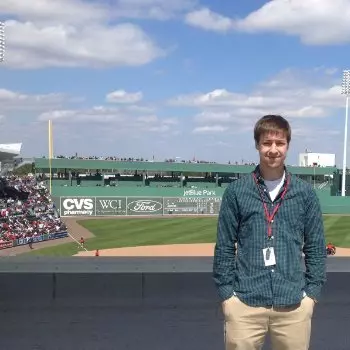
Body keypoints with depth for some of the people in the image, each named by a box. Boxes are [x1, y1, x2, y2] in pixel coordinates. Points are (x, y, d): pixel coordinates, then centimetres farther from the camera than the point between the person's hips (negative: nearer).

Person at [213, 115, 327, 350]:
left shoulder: (305, 192, 4)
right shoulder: (236, 191, 0)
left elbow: (316, 247, 8)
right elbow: (224, 247, 3)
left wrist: (312, 292, 3)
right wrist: (226, 293, -1)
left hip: (293, 304, 1)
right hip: (245, 303, -1)